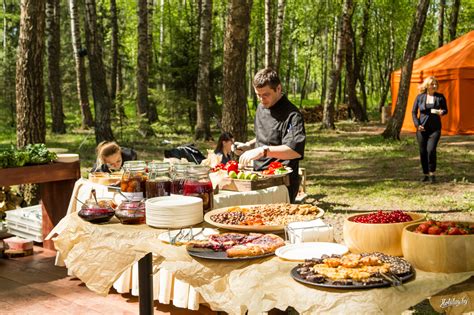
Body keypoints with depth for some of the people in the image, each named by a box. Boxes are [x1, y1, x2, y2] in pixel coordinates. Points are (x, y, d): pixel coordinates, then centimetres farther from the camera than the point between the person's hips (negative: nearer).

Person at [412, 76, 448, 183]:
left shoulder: (440, 97, 1)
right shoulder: (420, 97, 2)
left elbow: (445, 109, 10)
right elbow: (414, 112, 6)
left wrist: (442, 112, -14)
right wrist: (417, 124, -6)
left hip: (435, 128, -1)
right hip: (422, 128, 1)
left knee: (431, 150, -16)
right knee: (423, 152, 4)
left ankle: (432, 173, -1)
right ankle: (425, 174, 19)